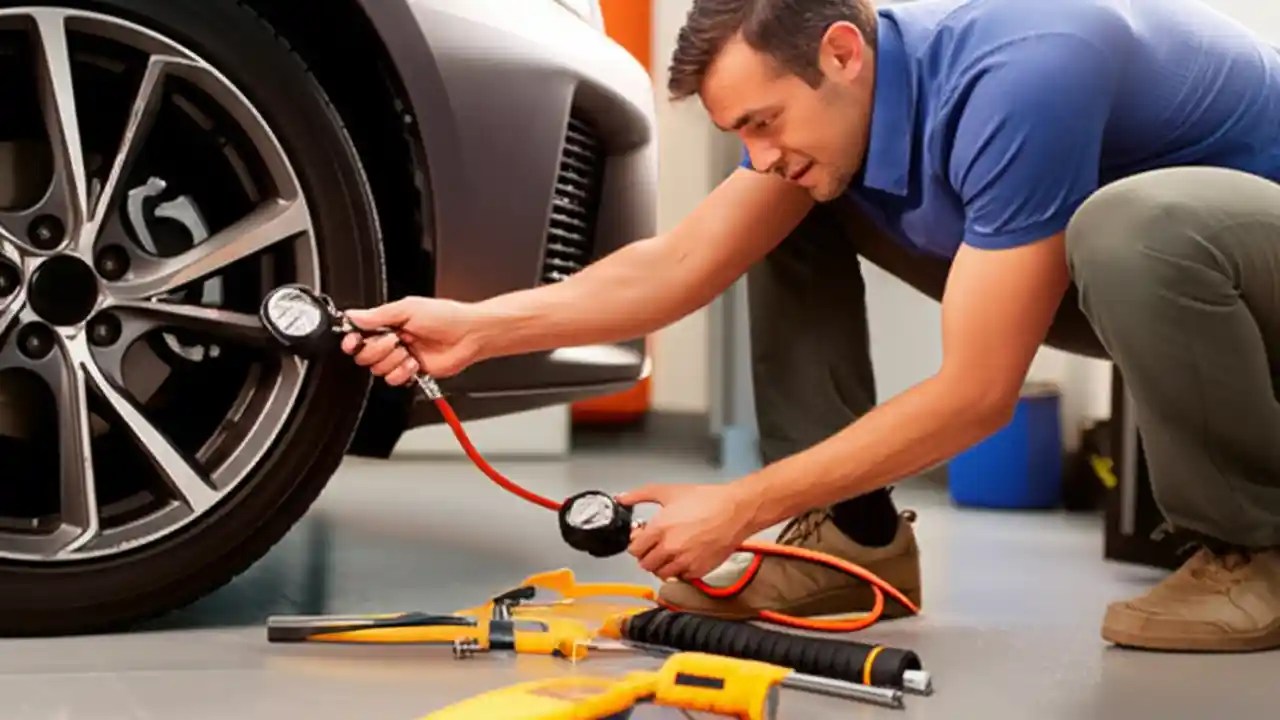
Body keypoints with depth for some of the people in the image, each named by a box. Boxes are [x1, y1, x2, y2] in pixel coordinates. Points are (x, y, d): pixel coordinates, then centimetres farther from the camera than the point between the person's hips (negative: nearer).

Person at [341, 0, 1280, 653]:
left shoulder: (1016, 83, -36)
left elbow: (976, 394, -32)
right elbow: (684, 264, -9)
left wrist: (740, 510, -26)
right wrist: (479, 329, -18)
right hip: (1111, 261, 7)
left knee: (1132, 229, -43)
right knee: (787, 213, -3)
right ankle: (851, 535, 3)